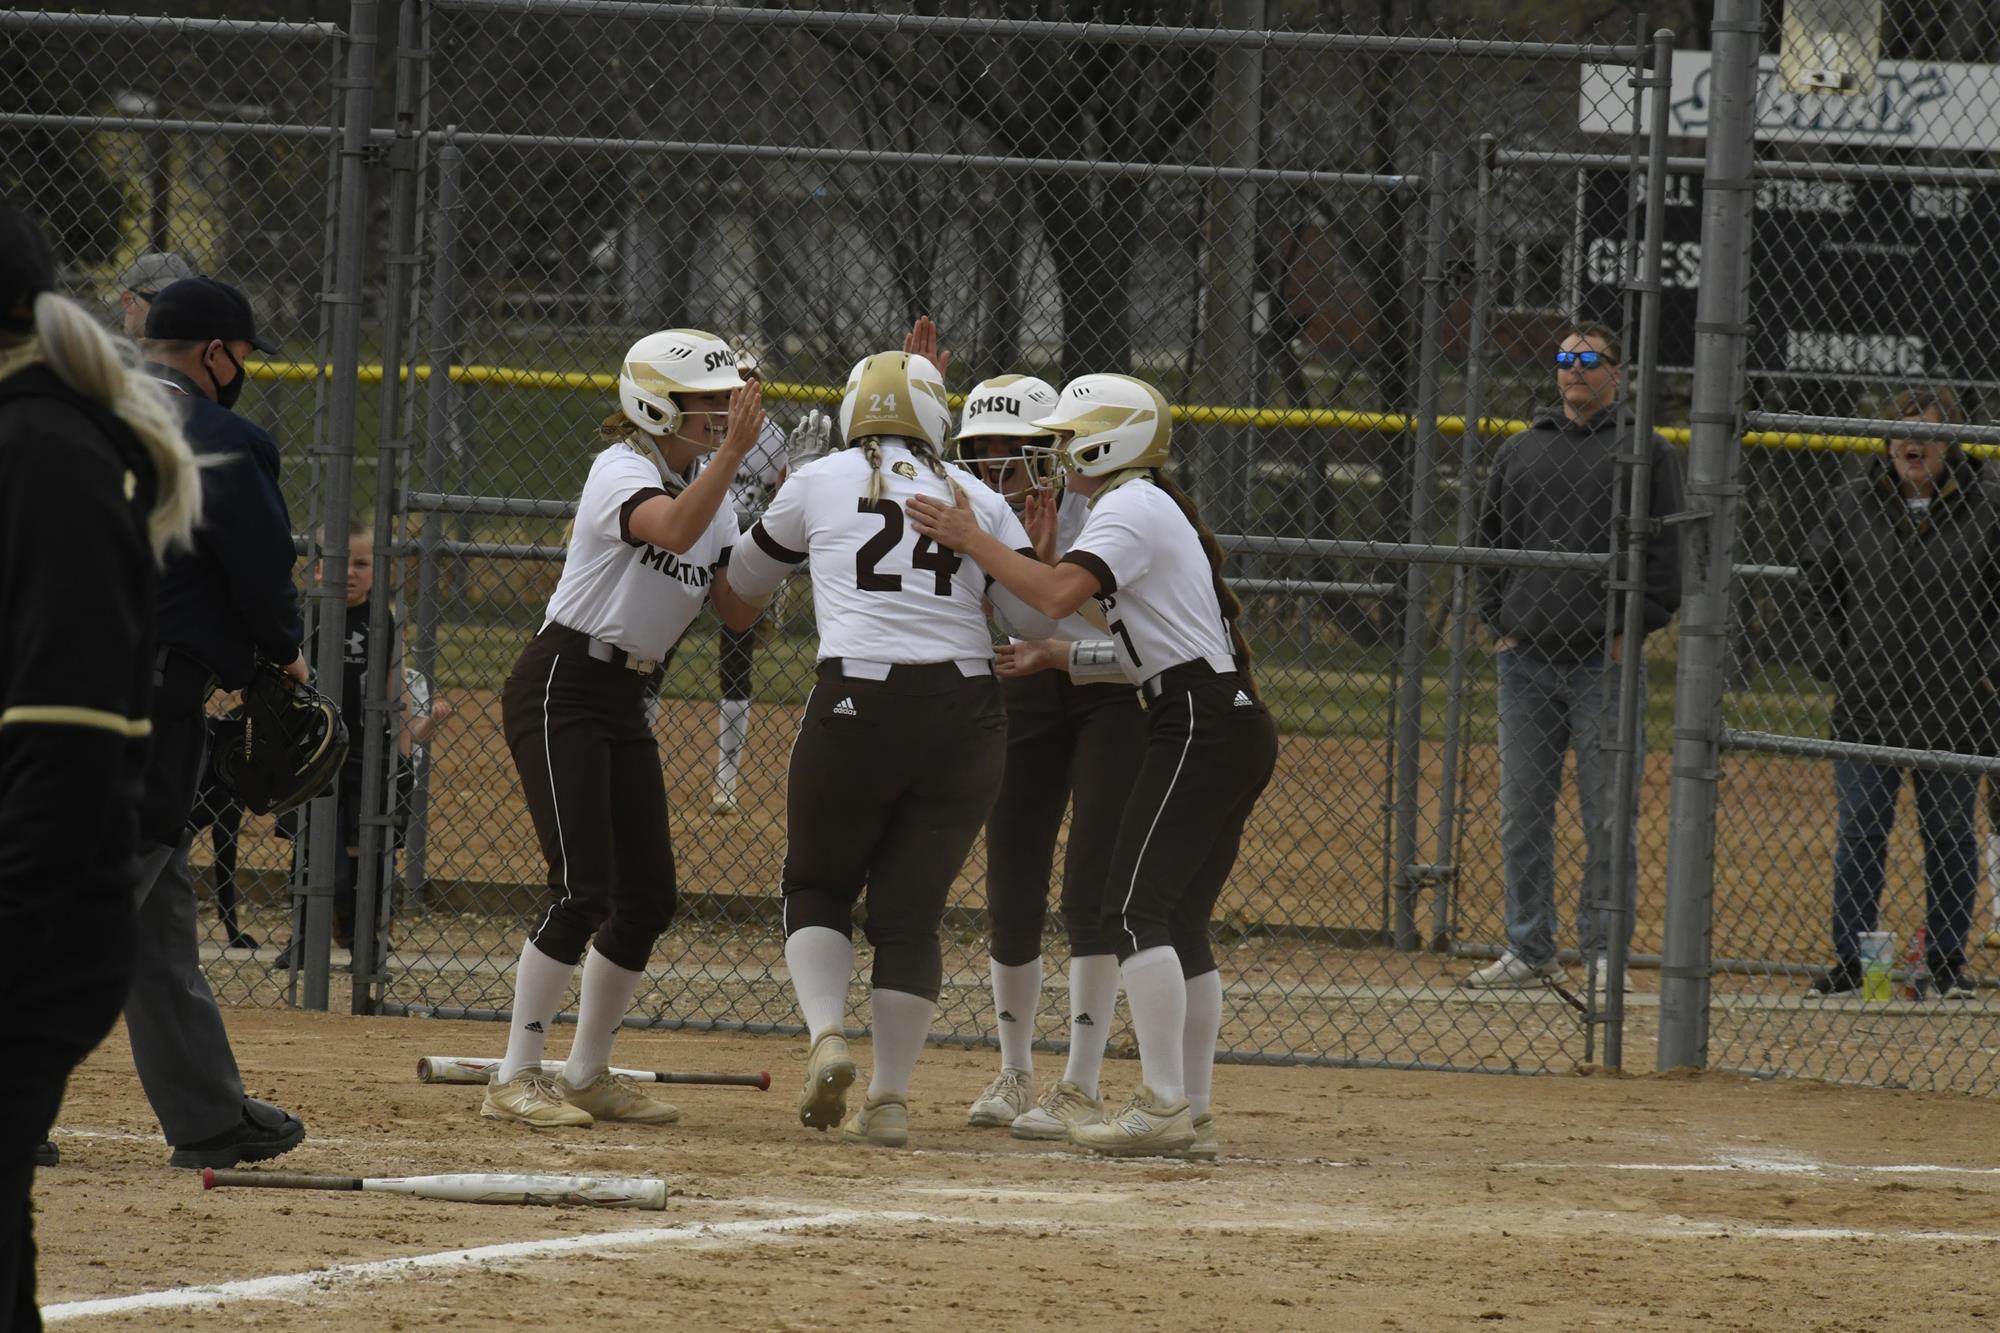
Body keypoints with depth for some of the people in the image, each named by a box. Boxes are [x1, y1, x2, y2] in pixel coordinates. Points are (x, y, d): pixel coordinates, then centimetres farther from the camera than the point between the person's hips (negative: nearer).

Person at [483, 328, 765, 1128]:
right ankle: (515, 1080, -11)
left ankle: (589, 1075, 17)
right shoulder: (622, 471, -13)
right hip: (560, 692, -9)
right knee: (583, 888, -16)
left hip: (625, 702, 9)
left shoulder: (708, 490, 11)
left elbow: (739, 611, 6)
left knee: (648, 898, 5)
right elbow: (672, 530, -35)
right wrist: (735, 451, -39)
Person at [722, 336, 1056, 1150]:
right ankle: (890, 1099, 3)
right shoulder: (976, 498, 10)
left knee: (817, 888, 15)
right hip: (966, 710, 2)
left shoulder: (819, 483, 7)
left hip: (859, 705, -2)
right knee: (912, 910, 8)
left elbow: (745, 585, 23)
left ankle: (826, 1037, -9)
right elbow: (1040, 616, 6)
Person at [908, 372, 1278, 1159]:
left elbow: (1057, 595, -23)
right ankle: (1194, 1116, 9)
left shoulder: (1129, 509, -8)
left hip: (1200, 726, -10)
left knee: (1135, 909, -14)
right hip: (1239, 730, 10)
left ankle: (1161, 1107, -21)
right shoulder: (1160, 508, 23)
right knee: (1182, 923, 10)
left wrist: (971, 540, -15)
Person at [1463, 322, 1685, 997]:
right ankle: (1530, 951, 12)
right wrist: (1499, 623, 7)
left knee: (1610, 815, -4)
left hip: (1603, 662, -4)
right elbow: (1490, 540, 19)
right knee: (1523, 812, 6)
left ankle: (1605, 952, 2)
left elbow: (1666, 555, -1)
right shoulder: (1521, 452, 15)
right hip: (1525, 659, 4)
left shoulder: (1646, 453, 3)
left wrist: (1629, 631, -8)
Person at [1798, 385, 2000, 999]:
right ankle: (1849, 960, 9)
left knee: (1950, 835, 5)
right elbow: (1817, 578, 14)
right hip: (1866, 701, 1)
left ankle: (1948, 960, 15)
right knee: (1858, 835, 2)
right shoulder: (1855, 502, 4)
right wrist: (1831, 660, 5)